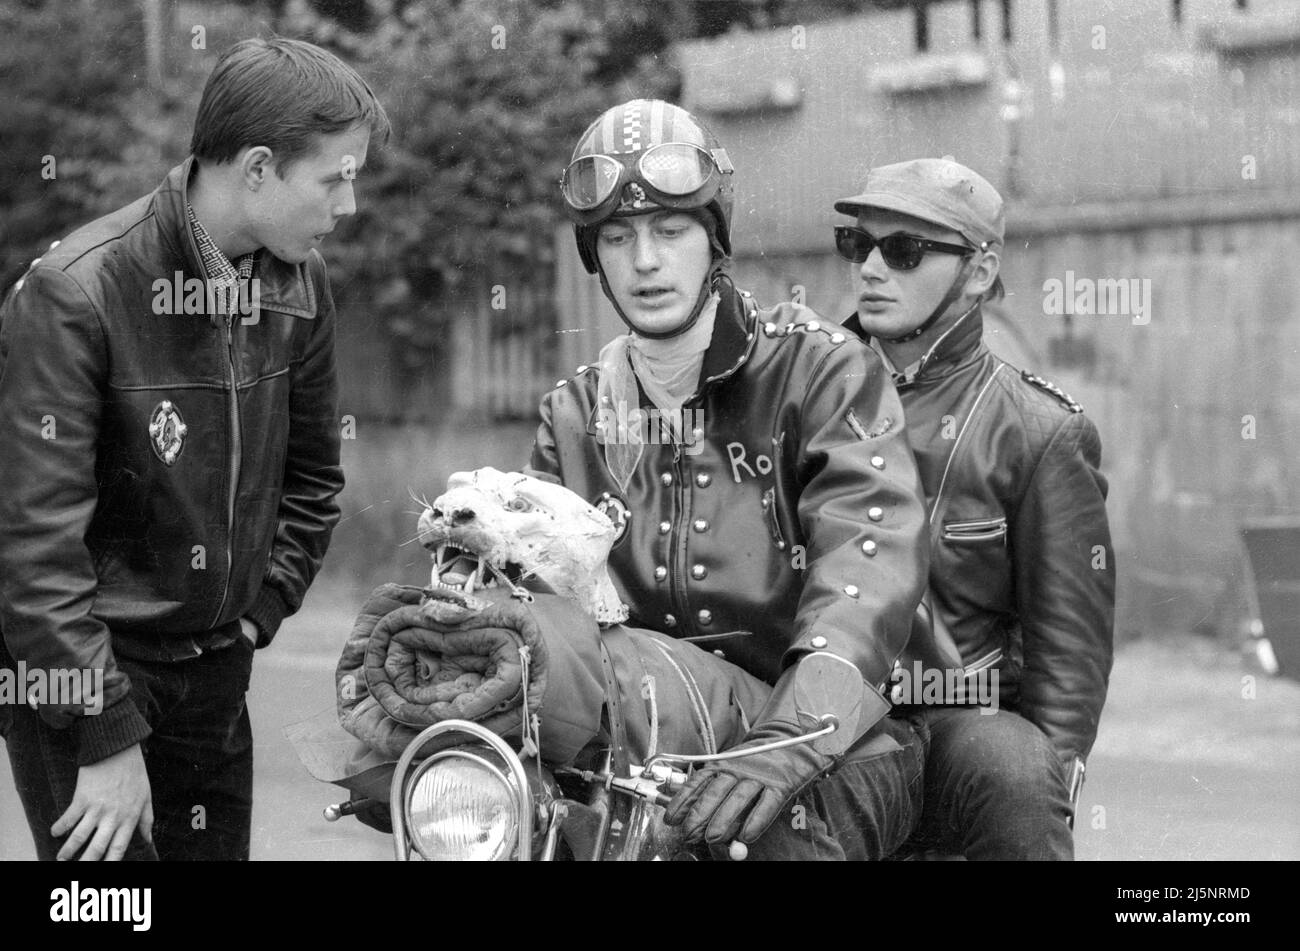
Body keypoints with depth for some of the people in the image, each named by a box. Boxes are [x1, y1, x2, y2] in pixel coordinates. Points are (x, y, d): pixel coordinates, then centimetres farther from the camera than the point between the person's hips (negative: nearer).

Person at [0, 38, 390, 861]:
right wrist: (110, 738, -19)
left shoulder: (300, 284, 1)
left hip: (214, 671, 6)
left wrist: (258, 615, 5)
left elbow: (310, 480, 15)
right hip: (77, 671, -6)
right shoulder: (72, 293, -19)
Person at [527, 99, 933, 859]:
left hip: (830, 739, -4)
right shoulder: (575, 416, 14)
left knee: (767, 825, -38)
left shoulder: (823, 369, -3)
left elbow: (871, 566, -19)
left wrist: (786, 739, -35)